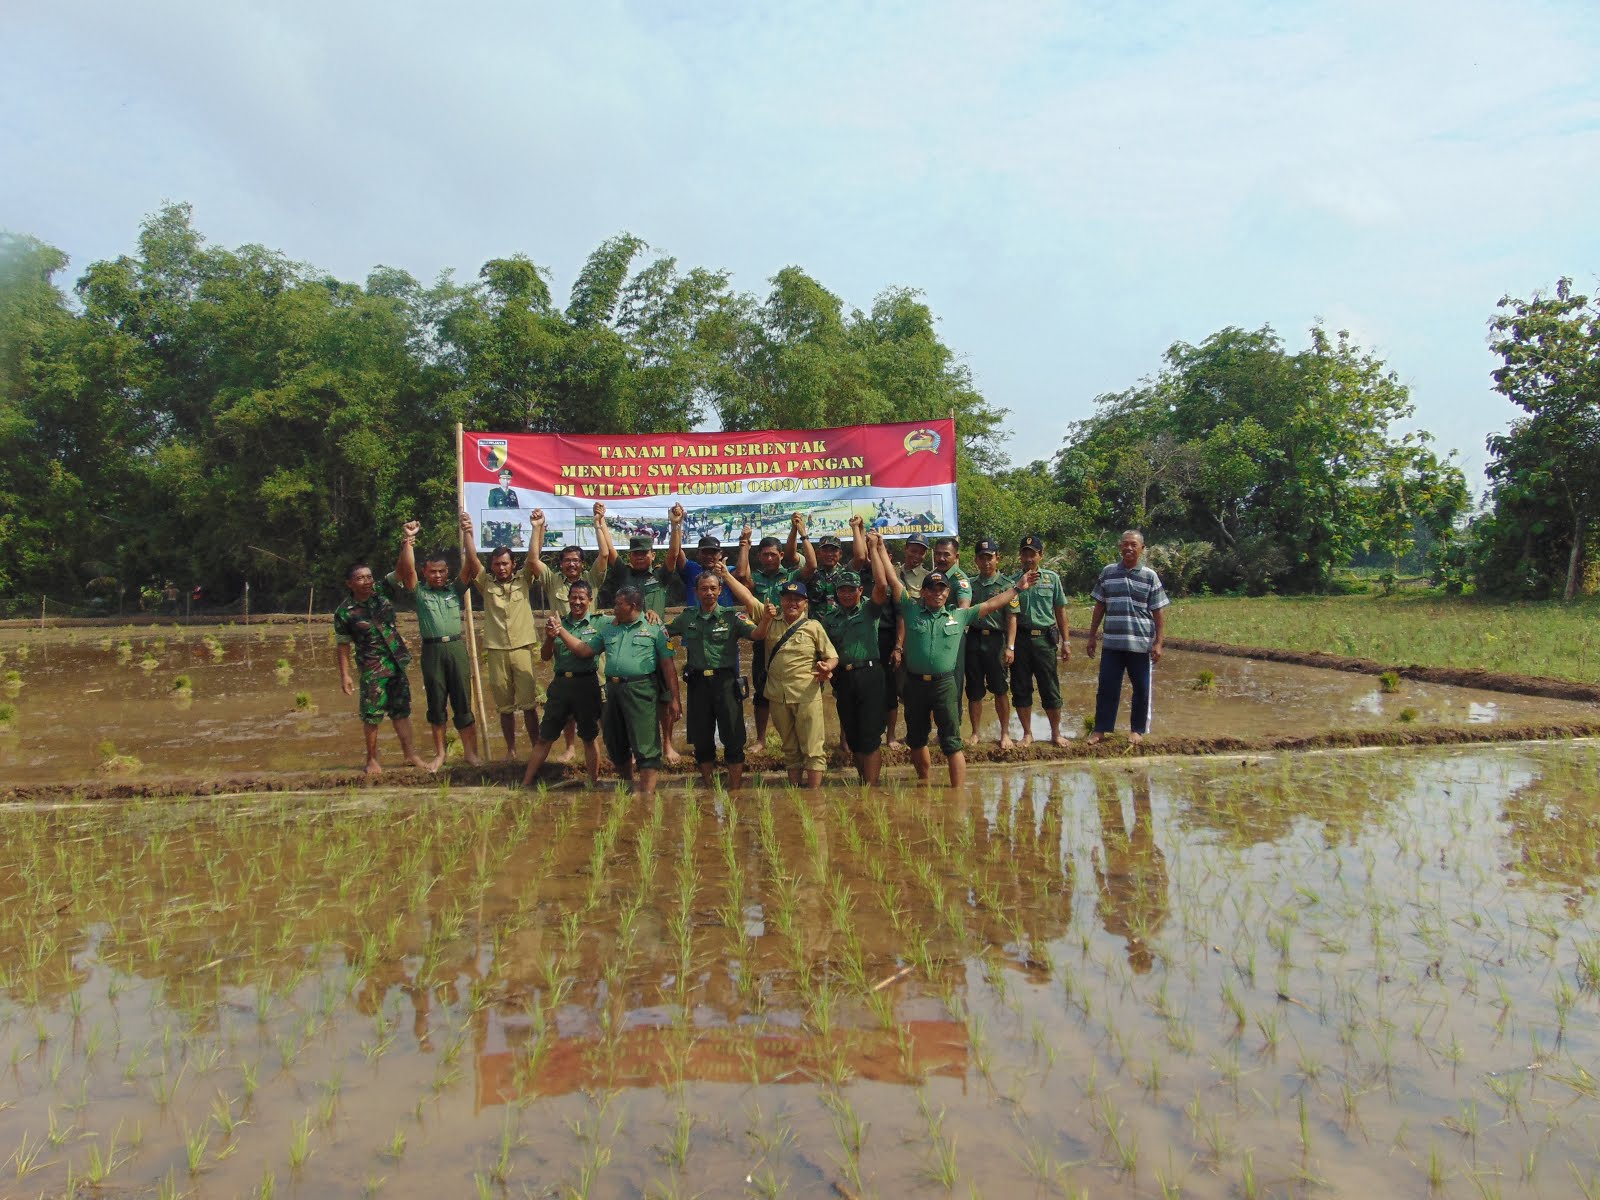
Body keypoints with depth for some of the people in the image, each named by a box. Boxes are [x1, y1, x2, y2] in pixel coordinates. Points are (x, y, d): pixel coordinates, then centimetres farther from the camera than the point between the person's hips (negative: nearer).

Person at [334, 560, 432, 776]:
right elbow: (343, 645, -5)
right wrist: (344, 675, -7)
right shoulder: (344, 613, -9)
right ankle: (372, 759, 14)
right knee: (372, 714, 0)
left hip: (397, 661, 4)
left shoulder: (381, 592, 0)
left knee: (401, 709, 11)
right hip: (372, 668, -4)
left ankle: (410, 753, 18)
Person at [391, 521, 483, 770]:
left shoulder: (455, 589, 10)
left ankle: (470, 751, 8)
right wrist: (409, 540, -13)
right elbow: (407, 570, -7)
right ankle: (439, 753, 18)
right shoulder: (419, 592, 7)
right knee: (436, 704, 8)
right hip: (432, 650, 0)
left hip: (457, 648, 0)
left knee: (463, 703, 2)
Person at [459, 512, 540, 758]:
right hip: (496, 650, 2)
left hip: (522, 648, -1)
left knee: (529, 703, -3)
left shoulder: (522, 580, 8)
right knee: (504, 705, 8)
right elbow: (472, 560, -2)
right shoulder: (486, 583, 9)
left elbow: (533, 558, -3)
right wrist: (467, 533, -13)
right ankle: (511, 749, 18)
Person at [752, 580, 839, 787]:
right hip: (778, 695, 4)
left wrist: (827, 667, -19)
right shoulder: (772, 621, 9)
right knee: (790, 749, 15)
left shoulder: (813, 627, 0)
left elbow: (832, 656, 2)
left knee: (812, 749, -4)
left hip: (806, 695, -4)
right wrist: (765, 620, -19)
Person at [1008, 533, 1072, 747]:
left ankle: (1056, 733, 16)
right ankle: (1027, 734, 20)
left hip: (1045, 638, 0)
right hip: (1021, 638, 0)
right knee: (1021, 689, 7)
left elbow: (1060, 611, 8)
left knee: (1051, 689, 3)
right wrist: (1010, 647, -16)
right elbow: (1012, 615, -8)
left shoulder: (1052, 578, 3)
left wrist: (1065, 642, 6)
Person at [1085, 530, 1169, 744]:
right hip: (1112, 643, 2)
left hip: (1141, 644, -1)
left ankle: (1138, 730, 20)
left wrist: (1158, 643, -6)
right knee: (1106, 687, 3)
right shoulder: (1108, 573, 7)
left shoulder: (1150, 577, 0)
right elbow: (1099, 606, 12)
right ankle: (1100, 729, 12)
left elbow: (1159, 613, 0)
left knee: (1141, 689, 7)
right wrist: (1093, 635, 9)